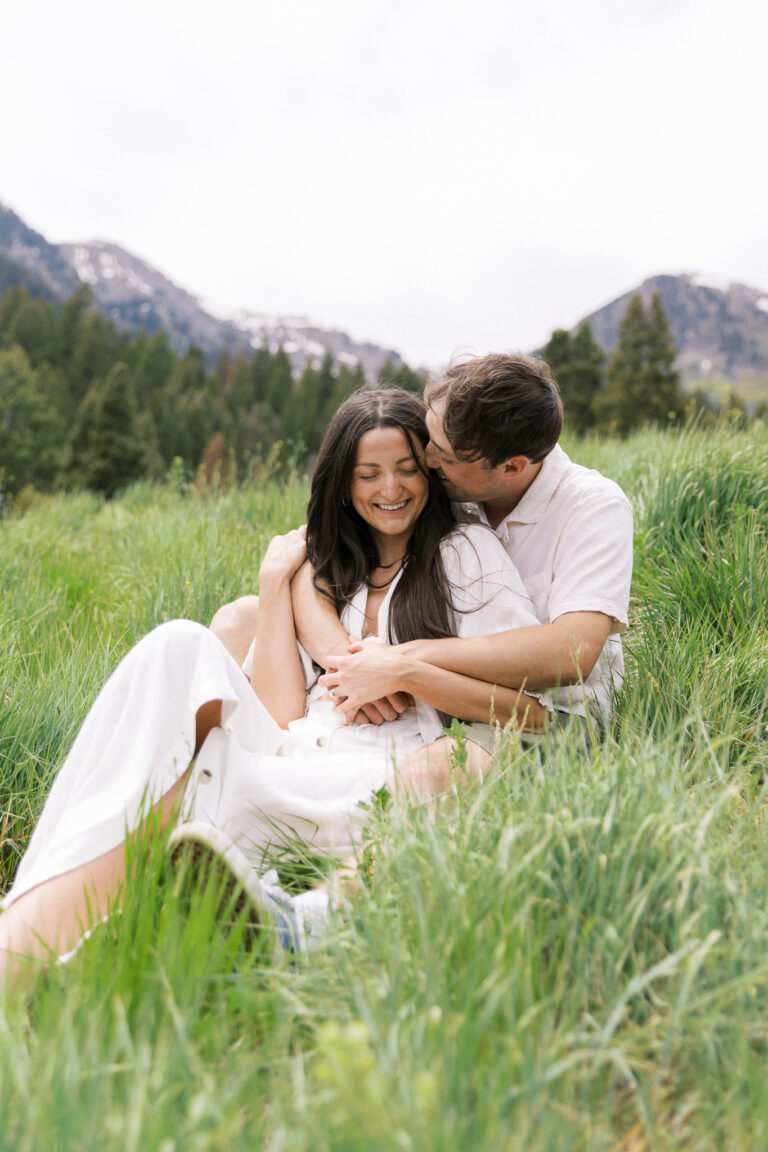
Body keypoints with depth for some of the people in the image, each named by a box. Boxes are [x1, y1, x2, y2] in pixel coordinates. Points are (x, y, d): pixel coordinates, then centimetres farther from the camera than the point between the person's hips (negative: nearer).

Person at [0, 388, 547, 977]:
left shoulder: (466, 551, 11)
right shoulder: (326, 569, 21)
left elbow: (539, 711, 0)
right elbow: (281, 717, 7)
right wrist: (274, 582, 8)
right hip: (297, 760, 4)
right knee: (183, 647, -19)